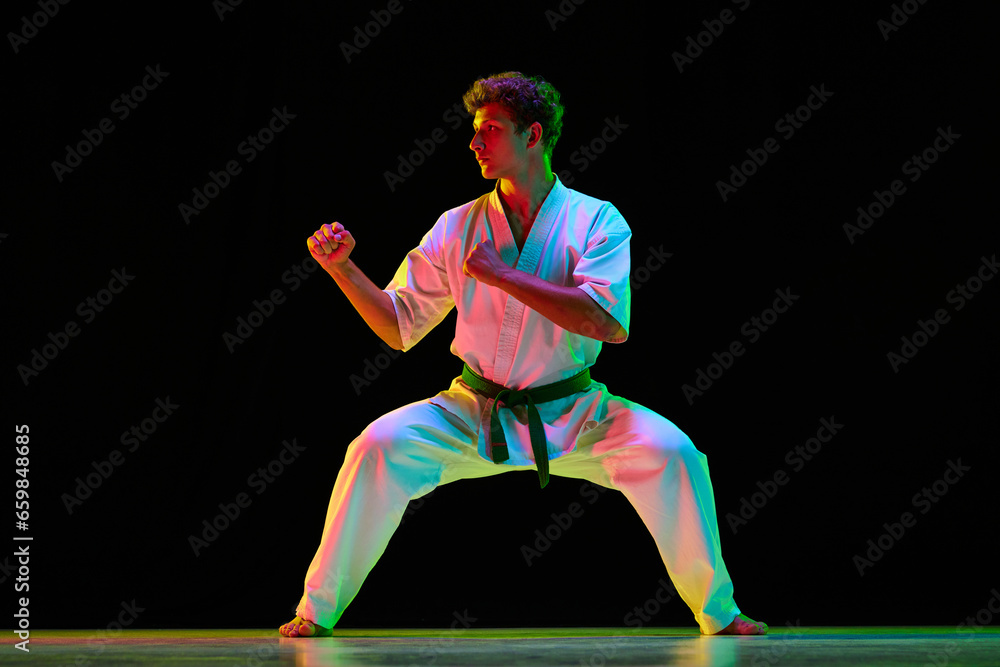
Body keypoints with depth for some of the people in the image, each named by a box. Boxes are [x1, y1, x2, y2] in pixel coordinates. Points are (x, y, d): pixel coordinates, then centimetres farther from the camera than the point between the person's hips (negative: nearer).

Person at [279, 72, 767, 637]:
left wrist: (501, 275, -22)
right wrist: (342, 267, -10)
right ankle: (318, 611, -8)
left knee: (669, 451, -25)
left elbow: (610, 323, -24)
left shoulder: (597, 221, -7)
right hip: (473, 415, 2)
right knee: (379, 446, -22)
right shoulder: (458, 226, 1)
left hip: (572, 415, -2)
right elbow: (399, 326, 6)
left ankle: (718, 613, -6)